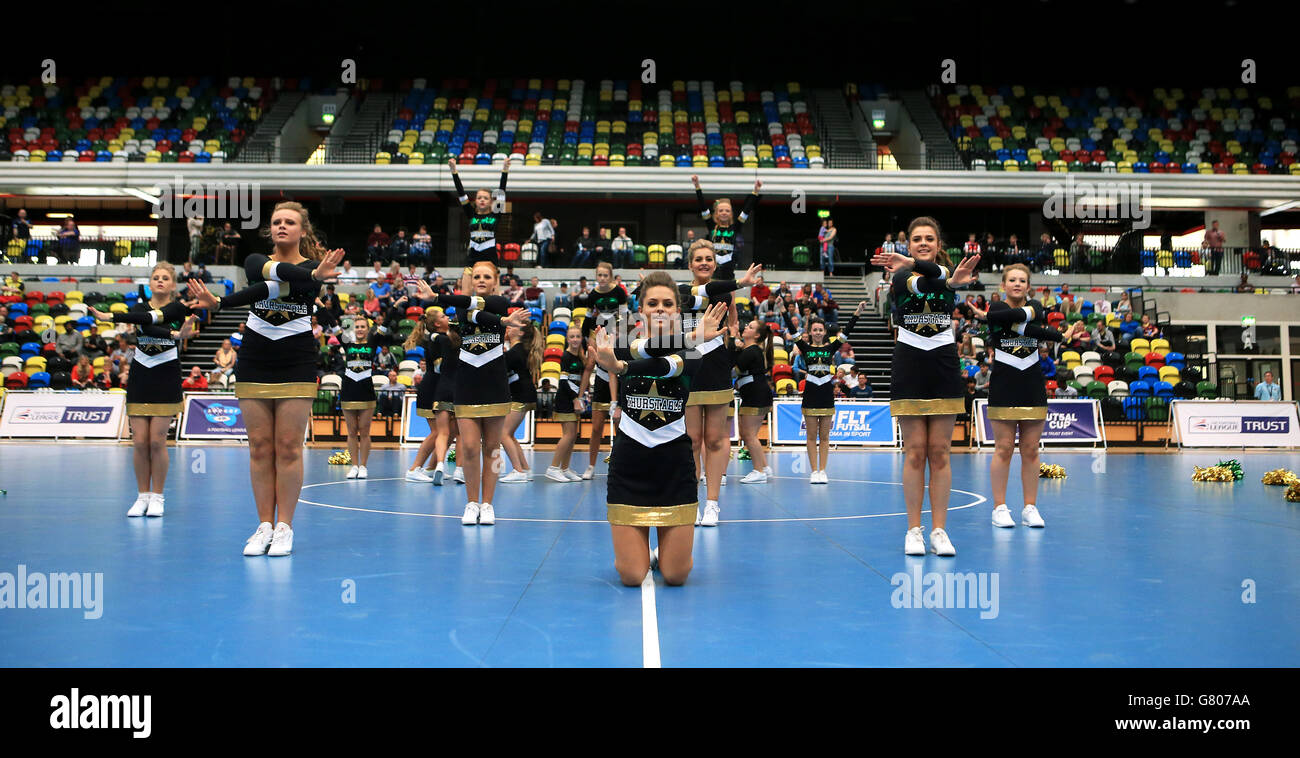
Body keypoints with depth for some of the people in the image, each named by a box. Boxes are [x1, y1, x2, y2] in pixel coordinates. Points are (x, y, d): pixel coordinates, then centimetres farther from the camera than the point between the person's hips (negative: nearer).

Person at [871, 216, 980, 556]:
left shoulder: (950, 271, 6)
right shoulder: (901, 276, 1)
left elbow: (936, 273, -20)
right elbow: (921, 283, -22)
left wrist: (912, 263, -38)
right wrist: (950, 281, -41)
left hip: (944, 366, 2)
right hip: (910, 366, -1)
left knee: (939, 452, 2)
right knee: (915, 452, -1)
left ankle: (939, 530, 7)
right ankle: (914, 530, 7)